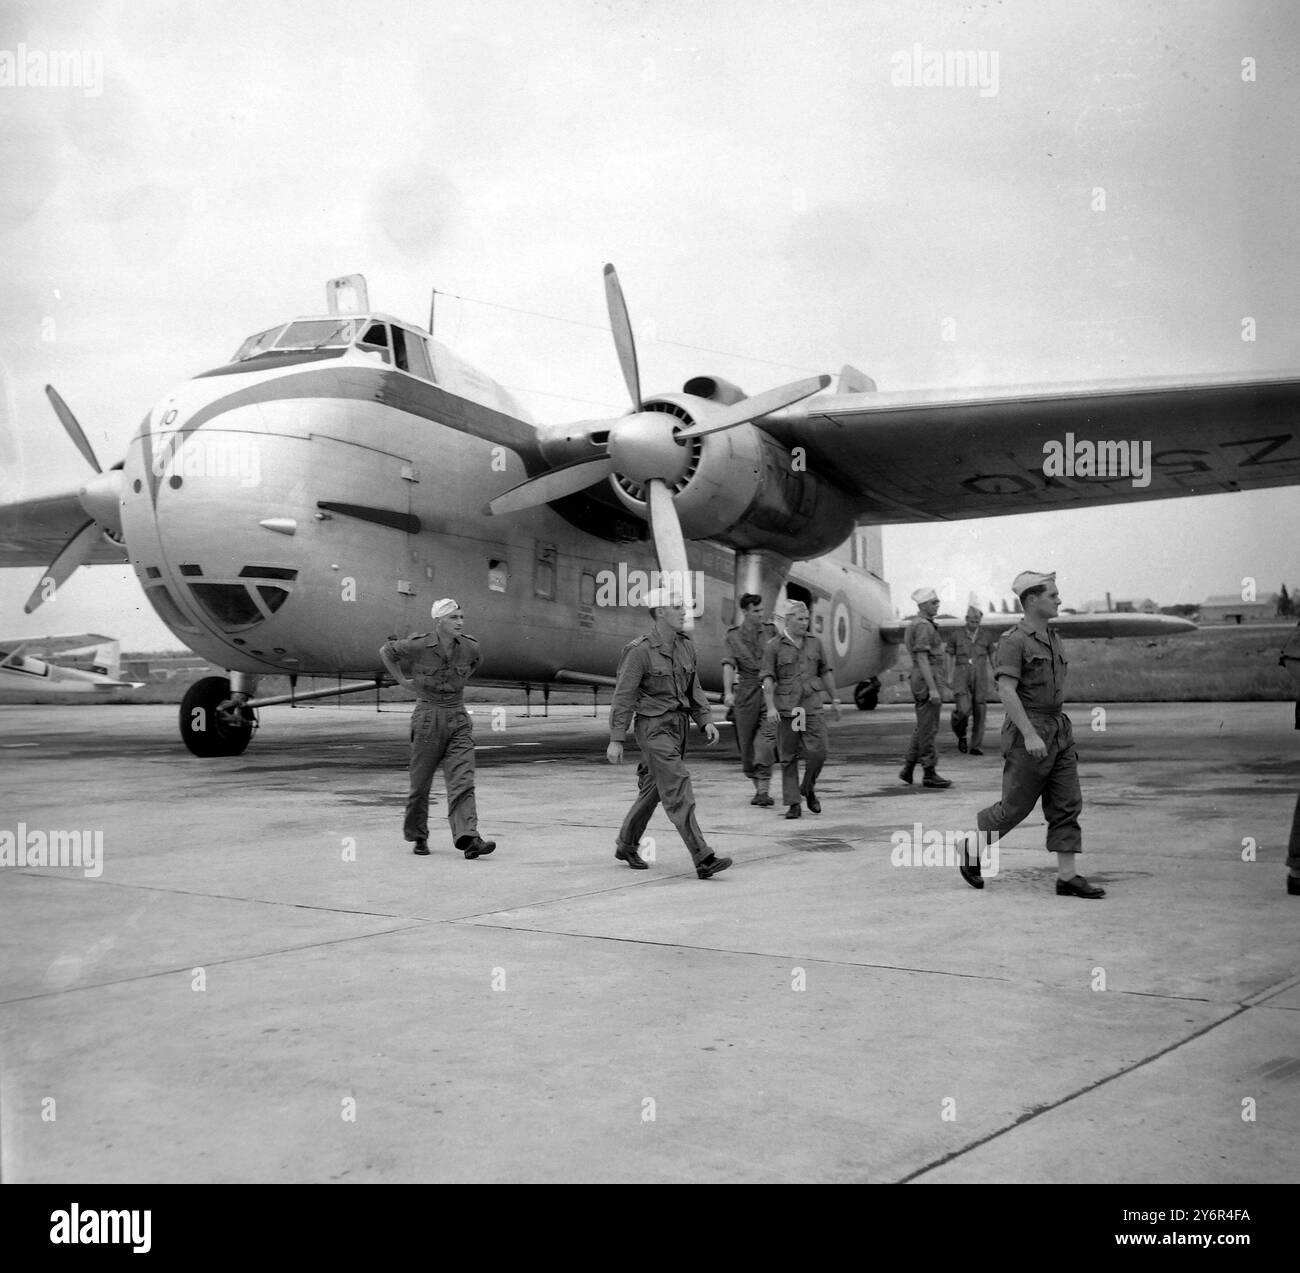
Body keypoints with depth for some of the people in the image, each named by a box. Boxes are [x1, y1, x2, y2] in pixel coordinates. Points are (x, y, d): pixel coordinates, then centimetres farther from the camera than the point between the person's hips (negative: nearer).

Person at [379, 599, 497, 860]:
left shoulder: (469, 647, 0)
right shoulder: (419, 646, -11)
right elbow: (385, 651, 5)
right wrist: (403, 681, 3)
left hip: (458, 719, 3)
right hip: (428, 717, -2)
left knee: (462, 781, -10)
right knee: (421, 782, 5)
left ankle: (468, 838, -19)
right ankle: (418, 838, 23)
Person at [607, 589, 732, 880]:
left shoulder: (685, 645, 8)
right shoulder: (640, 650, -14)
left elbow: (693, 689, 14)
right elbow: (623, 696, -12)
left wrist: (706, 720, 2)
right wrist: (616, 740, -13)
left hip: (678, 725, 8)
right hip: (654, 728, -8)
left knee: (652, 790, 17)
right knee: (678, 793, -12)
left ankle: (626, 846, 34)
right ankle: (703, 860, -14)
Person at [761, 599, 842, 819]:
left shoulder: (815, 642, 9)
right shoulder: (774, 646, -2)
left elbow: (825, 672, 17)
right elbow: (768, 678, -7)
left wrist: (834, 700, 17)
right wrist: (770, 706, -17)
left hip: (811, 707, 2)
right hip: (786, 708, -2)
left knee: (817, 752, -7)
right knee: (788, 758, 1)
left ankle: (808, 789, 19)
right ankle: (793, 803, 8)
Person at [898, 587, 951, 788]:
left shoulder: (915, 623, 17)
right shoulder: (923, 626, -14)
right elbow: (922, 659, -21)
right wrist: (933, 689, -24)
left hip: (921, 681, 10)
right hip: (927, 681, -10)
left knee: (923, 727, 15)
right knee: (928, 728, -5)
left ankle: (908, 768, 17)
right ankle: (929, 773, 0)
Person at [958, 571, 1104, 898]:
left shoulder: (1052, 639, 14)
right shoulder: (1013, 641, -13)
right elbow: (1007, 691, -21)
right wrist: (1030, 735, -28)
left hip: (1059, 732, 8)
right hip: (1028, 733, -8)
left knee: (1067, 804, 1)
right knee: (1015, 806, 1)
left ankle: (1067, 877, 1)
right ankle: (972, 848, 22)